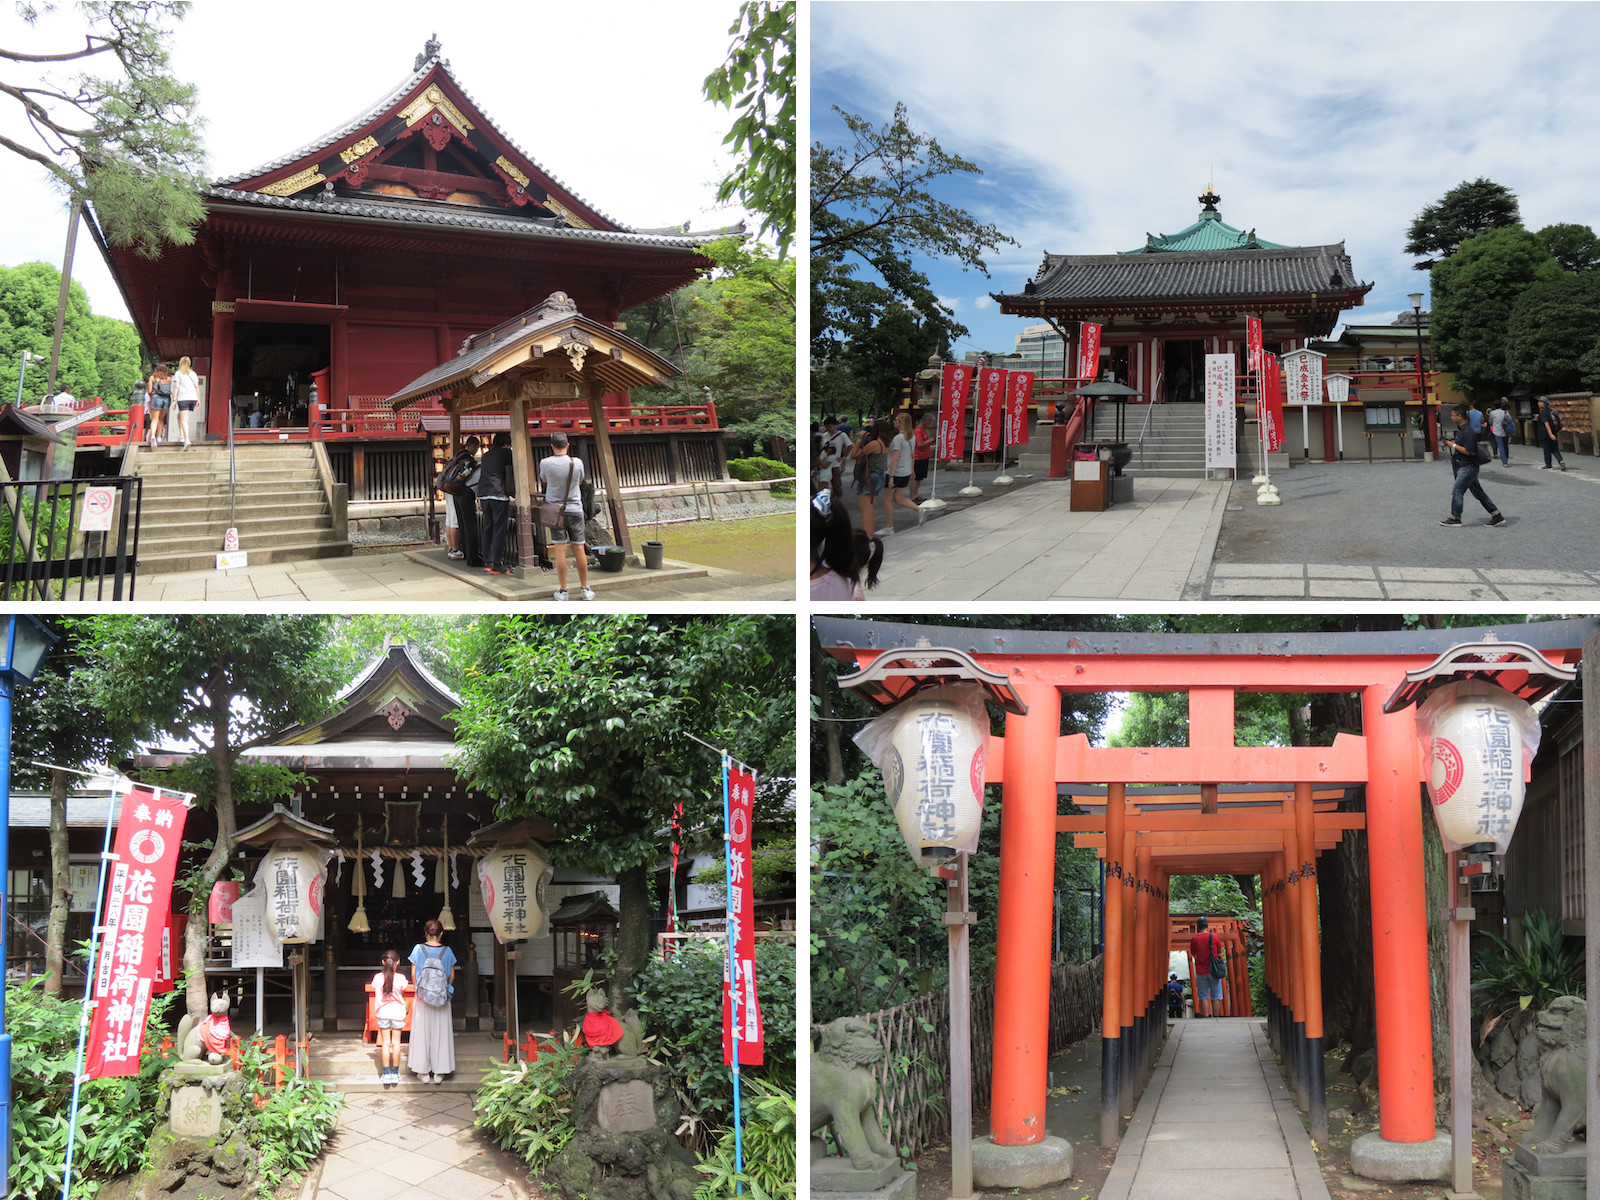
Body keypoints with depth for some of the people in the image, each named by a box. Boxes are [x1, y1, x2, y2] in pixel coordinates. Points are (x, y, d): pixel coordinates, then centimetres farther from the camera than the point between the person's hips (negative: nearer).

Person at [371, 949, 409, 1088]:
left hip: (383, 1012, 1)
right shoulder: (400, 978, -12)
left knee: (385, 1042, 6)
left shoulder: (378, 977, -8)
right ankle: (395, 1074, 12)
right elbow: (403, 993, 1)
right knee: (396, 1042, 7)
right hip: (397, 1011, -1)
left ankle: (386, 1074, 5)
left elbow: (376, 990, 5)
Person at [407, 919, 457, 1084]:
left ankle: (424, 1072, 9)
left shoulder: (418, 949, -5)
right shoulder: (447, 951, -2)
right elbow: (452, 975, 5)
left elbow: (413, 973, 0)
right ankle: (439, 1072, 8)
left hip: (423, 997, 0)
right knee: (440, 1033, 6)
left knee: (422, 1033, 7)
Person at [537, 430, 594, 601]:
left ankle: (562, 590, 1)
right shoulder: (577, 463, -7)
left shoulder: (546, 464, -10)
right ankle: (584, 588, 13)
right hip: (575, 510, 1)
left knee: (560, 550, 0)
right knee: (579, 549, 6)